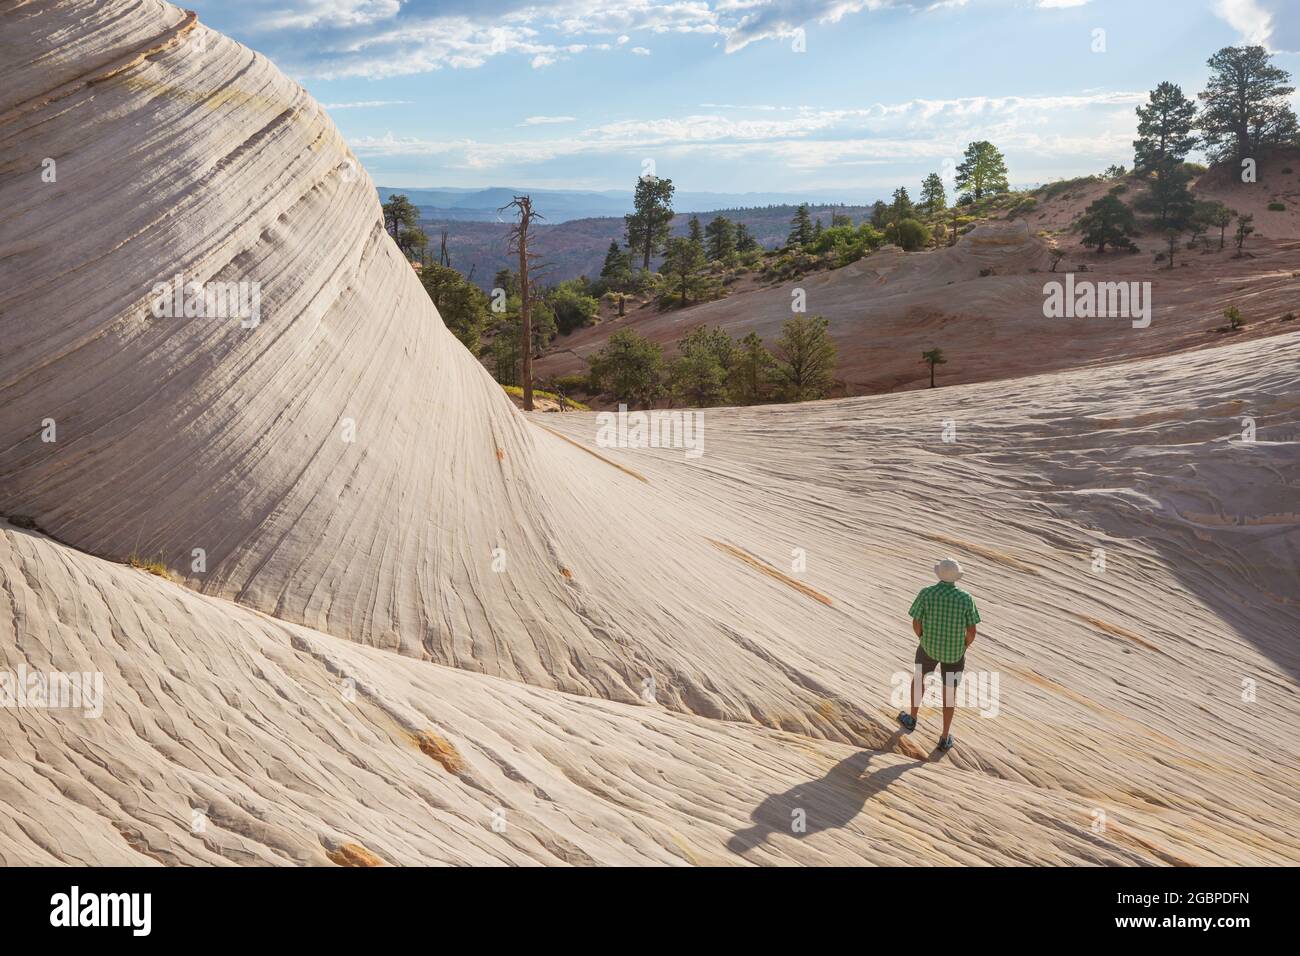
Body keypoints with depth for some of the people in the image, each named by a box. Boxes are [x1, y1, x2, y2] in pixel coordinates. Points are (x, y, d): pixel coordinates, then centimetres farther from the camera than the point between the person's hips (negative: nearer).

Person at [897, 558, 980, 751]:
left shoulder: (926, 593, -18)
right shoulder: (966, 599, -17)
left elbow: (916, 623, -13)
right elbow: (972, 631, -14)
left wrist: (923, 639, 8)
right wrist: (964, 647, 6)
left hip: (930, 646, 0)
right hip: (954, 650, 0)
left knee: (918, 676, 30)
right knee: (950, 691, 17)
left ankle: (912, 720, 43)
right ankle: (945, 739, 25)